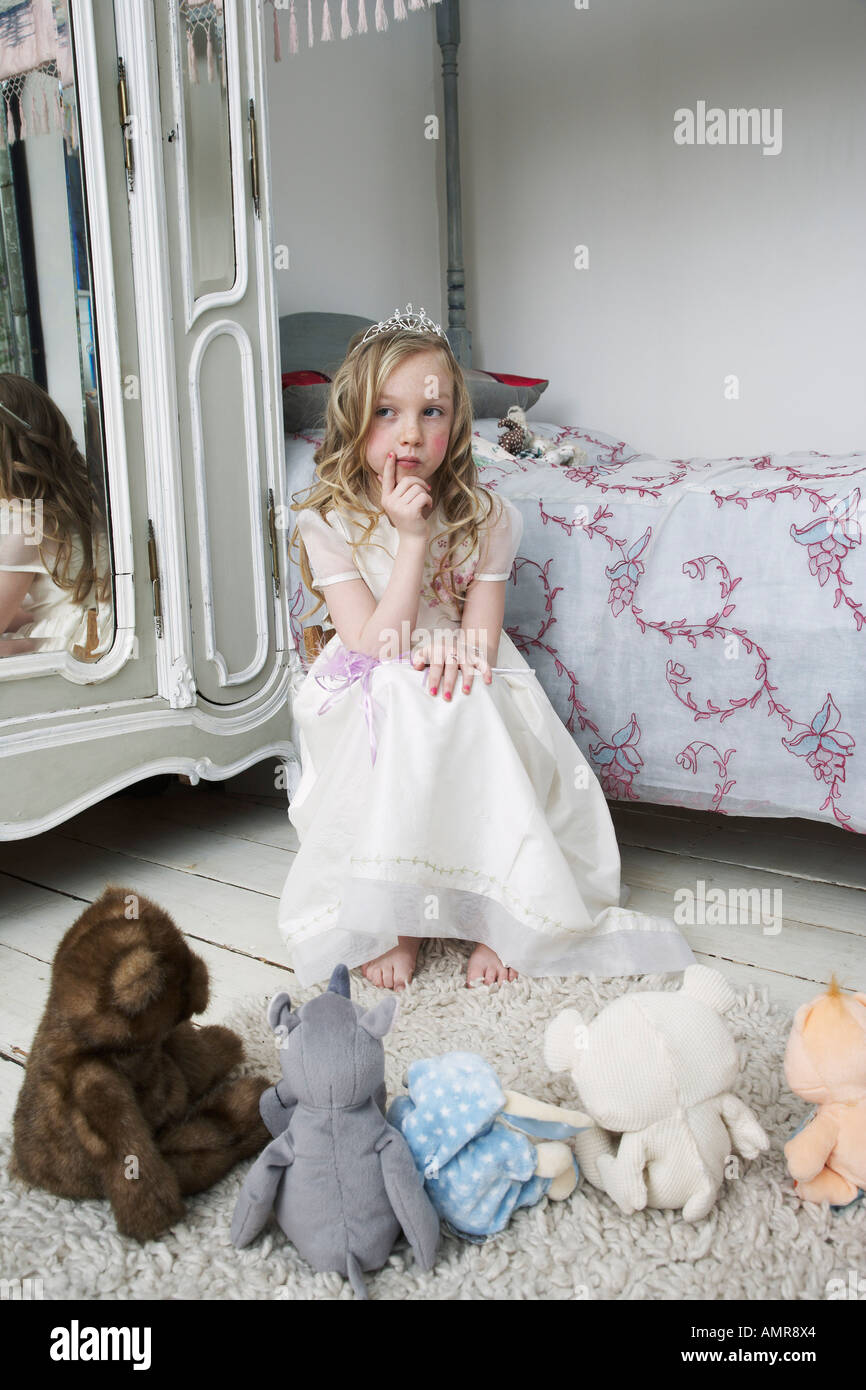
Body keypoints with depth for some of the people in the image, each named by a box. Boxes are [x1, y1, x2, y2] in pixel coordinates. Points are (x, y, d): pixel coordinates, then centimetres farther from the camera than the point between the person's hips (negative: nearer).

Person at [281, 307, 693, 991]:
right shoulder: (327, 523, -9)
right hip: (373, 704, -1)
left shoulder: (484, 517, -4)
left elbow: (482, 641, -5)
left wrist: (453, 647, -30)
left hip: (465, 689, 1)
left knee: (460, 702, -32)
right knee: (404, 710, -33)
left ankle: (496, 909, -18)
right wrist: (414, 540, -23)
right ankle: (390, 916, -20)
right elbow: (377, 650, -17)